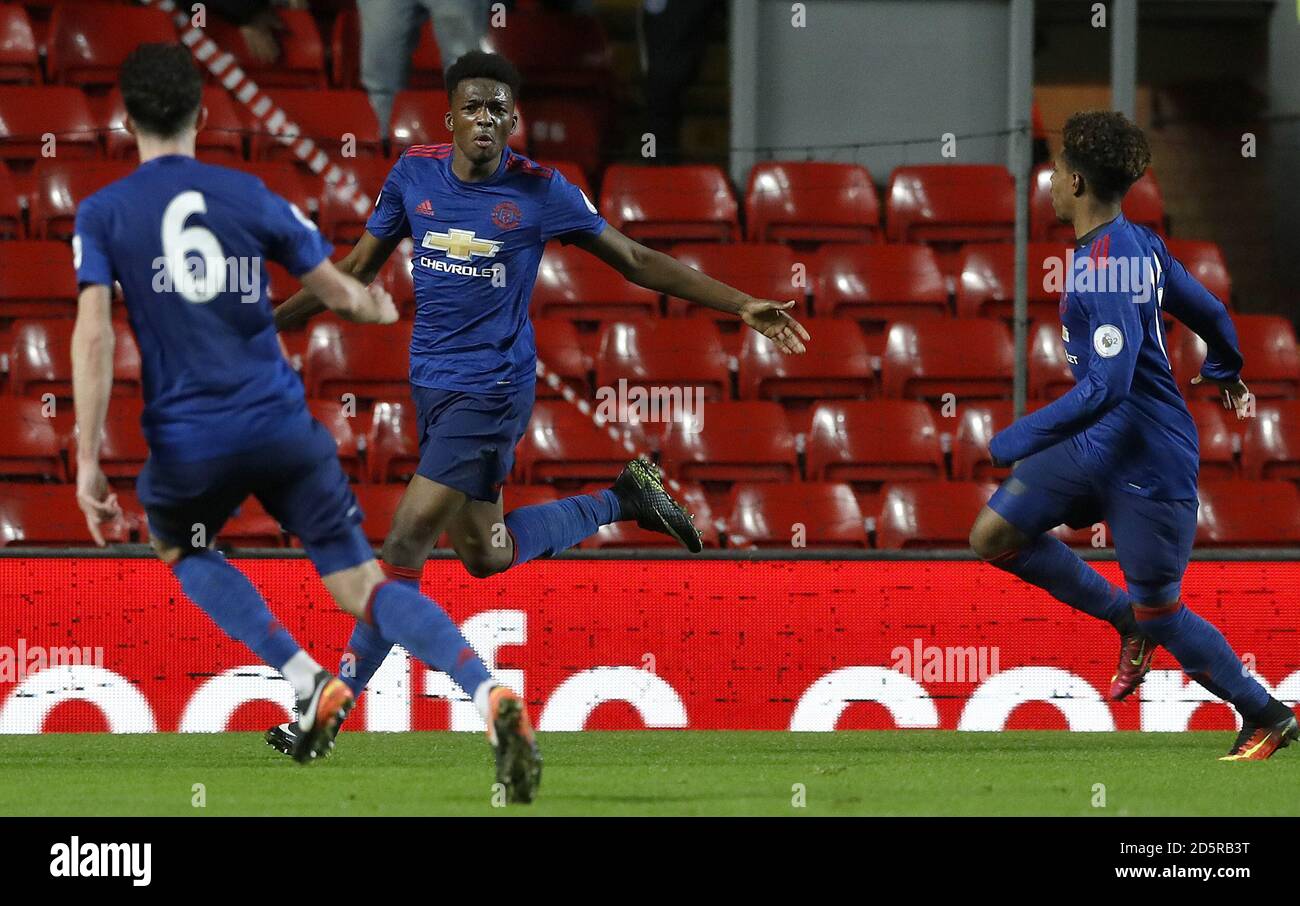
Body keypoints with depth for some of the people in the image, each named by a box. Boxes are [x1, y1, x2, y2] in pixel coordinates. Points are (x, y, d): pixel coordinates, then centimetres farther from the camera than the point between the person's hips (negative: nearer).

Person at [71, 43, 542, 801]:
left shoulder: (102, 215, 1)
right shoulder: (250, 196, 6)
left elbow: (94, 336, -11)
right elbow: (342, 295, 10)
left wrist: (88, 462, -11)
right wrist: (380, 307, 35)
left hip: (188, 440, -1)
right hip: (283, 425, 1)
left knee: (180, 548, 31)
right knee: (361, 584, 2)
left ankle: (310, 684, 11)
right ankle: (490, 695, -24)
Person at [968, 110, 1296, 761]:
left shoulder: (1106, 268, -26)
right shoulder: (1139, 244, 3)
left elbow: (1106, 386, -31)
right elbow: (1210, 312, 16)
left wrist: (1019, 440, -23)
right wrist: (1225, 373, 38)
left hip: (1148, 463, -9)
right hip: (1098, 447, 9)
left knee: (1159, 613, 2)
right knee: (994, 534, 3)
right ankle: (1126, 619, 13)